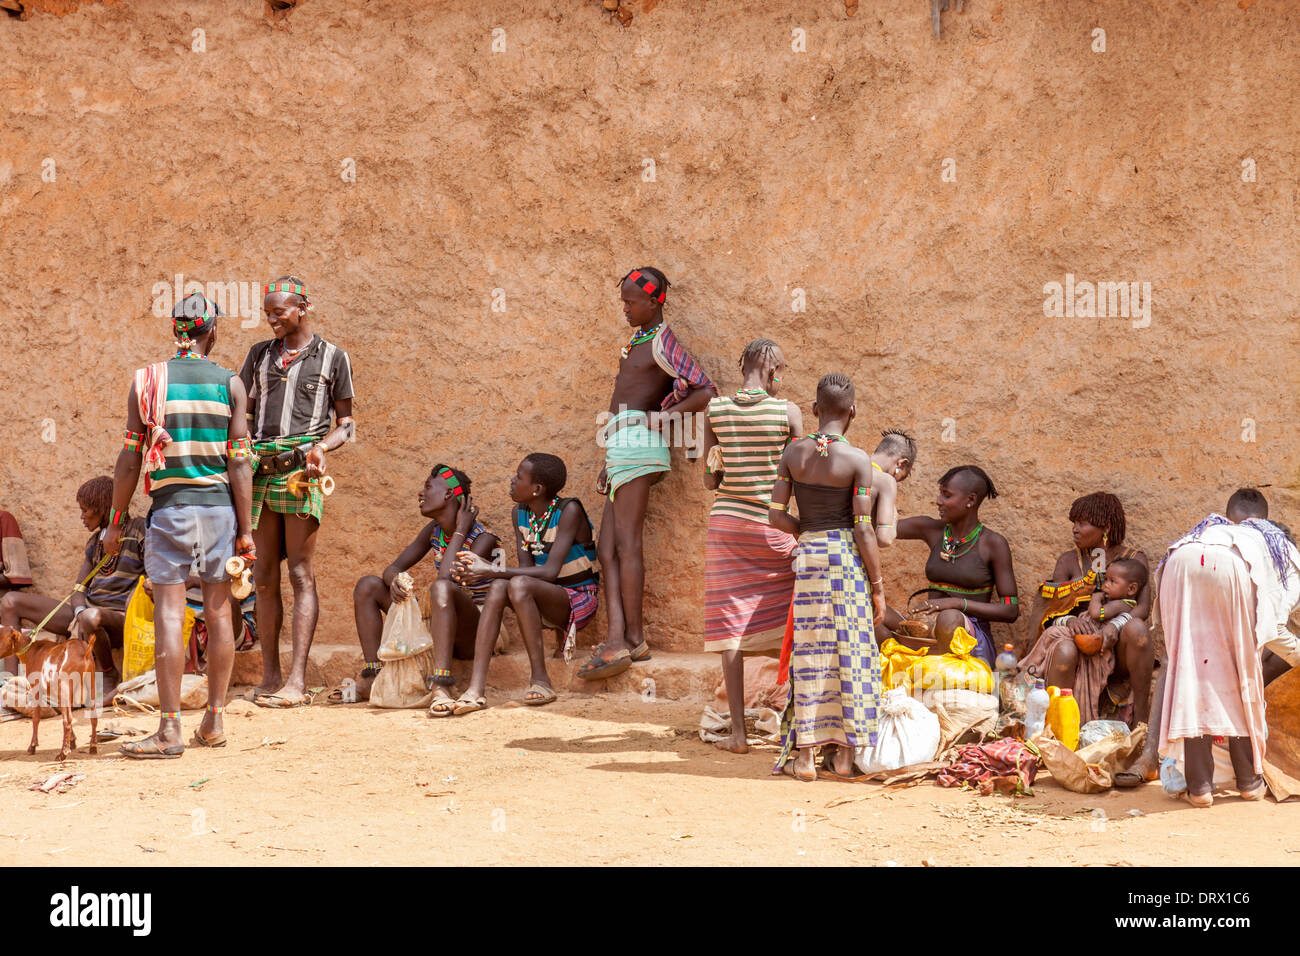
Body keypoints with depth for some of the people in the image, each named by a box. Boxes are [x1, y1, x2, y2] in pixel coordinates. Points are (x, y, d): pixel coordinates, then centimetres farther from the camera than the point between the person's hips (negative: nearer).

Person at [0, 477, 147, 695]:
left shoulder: (138, 530, -1)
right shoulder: (94, 540, 20)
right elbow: (79, 588, 12)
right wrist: (79, 612, -12)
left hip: (118, 618, -8)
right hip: (86, 610, 8)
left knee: (91, 617, -44)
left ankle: (109, 676, -16)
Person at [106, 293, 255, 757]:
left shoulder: (147, 380, 0)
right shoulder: (230, 384, 1)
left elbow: (130, 458, -1)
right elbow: (239, 461, -2)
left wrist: (115, 522, 6)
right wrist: (245, 529, 1)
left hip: (170, 507, -2)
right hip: (219, 505, 2)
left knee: (169, 614, -4)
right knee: (218, 613, 10)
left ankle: (170, 729, -9)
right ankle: (214, 721, 17)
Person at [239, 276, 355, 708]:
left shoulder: (332, 357, 8)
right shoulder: (259, 355, 19)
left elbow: (346, 422, 9)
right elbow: (244, 412, 22)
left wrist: (321, 446, -11)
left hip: (299, 467, -4)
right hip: (259, 469, 4)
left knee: (300, 573, -7)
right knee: (265, 576, 5)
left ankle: (297, 679, -10)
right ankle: (269, 676, 10)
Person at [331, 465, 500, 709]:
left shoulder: (483, 538, -15)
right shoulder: (433, 531, 8)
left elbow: (447, 577, -30)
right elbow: (392, 569, 6)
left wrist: (460, 531, -19)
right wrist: (394, 580, -19)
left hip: (473, 633, -8)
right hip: (438, 627, 8)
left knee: (440, 587, -39)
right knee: (368, 585, 1)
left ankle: (440, 686, -52)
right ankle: (372, 678, -9)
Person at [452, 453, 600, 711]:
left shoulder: (569, 511, -17)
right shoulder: (520, 513, 4)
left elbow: (550, 572, -25)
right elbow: (526, 568, -4)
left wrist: (492, 571, -29)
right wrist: (483, 565, -21)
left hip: (579, 599, -6)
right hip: (544, 600, 6)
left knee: (519, 584, -33)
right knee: (498, 587, -26)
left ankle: (540, 679, -26)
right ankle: (476, 688, -36)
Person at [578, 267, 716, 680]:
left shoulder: (662, 344, -6)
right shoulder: (638, 340, 22)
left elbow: (706, 391, -13)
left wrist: (664, 416, -17)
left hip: (636, 444, -10)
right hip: (622, 448, 10)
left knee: (626, 542, -10)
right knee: (607, 549, 1)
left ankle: (634, 638, -8)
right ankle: (615, 638, -6)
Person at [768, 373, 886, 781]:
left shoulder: (794, 452, 1)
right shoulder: (857, 460, -9)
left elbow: (776, 515, 0)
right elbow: (864, 530, -9)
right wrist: (878, 585, -2)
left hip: (808, 556, 3)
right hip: (847, 556, -3)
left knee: (808, 653, 8)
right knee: (849, 651, 6)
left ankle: (804, 754, 8)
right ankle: (844, 754, 9)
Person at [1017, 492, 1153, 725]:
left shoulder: (1134, 559, 9)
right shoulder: (1069, 561, 11)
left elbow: (1143, 607, -7)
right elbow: (1044, 614, 2)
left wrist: (1115, 626, -28)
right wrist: (1068, 621, -22)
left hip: (1116, 647, 0)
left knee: (1136, 628, -34)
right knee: (1065, 651, -36)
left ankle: (1141, 720, -27)